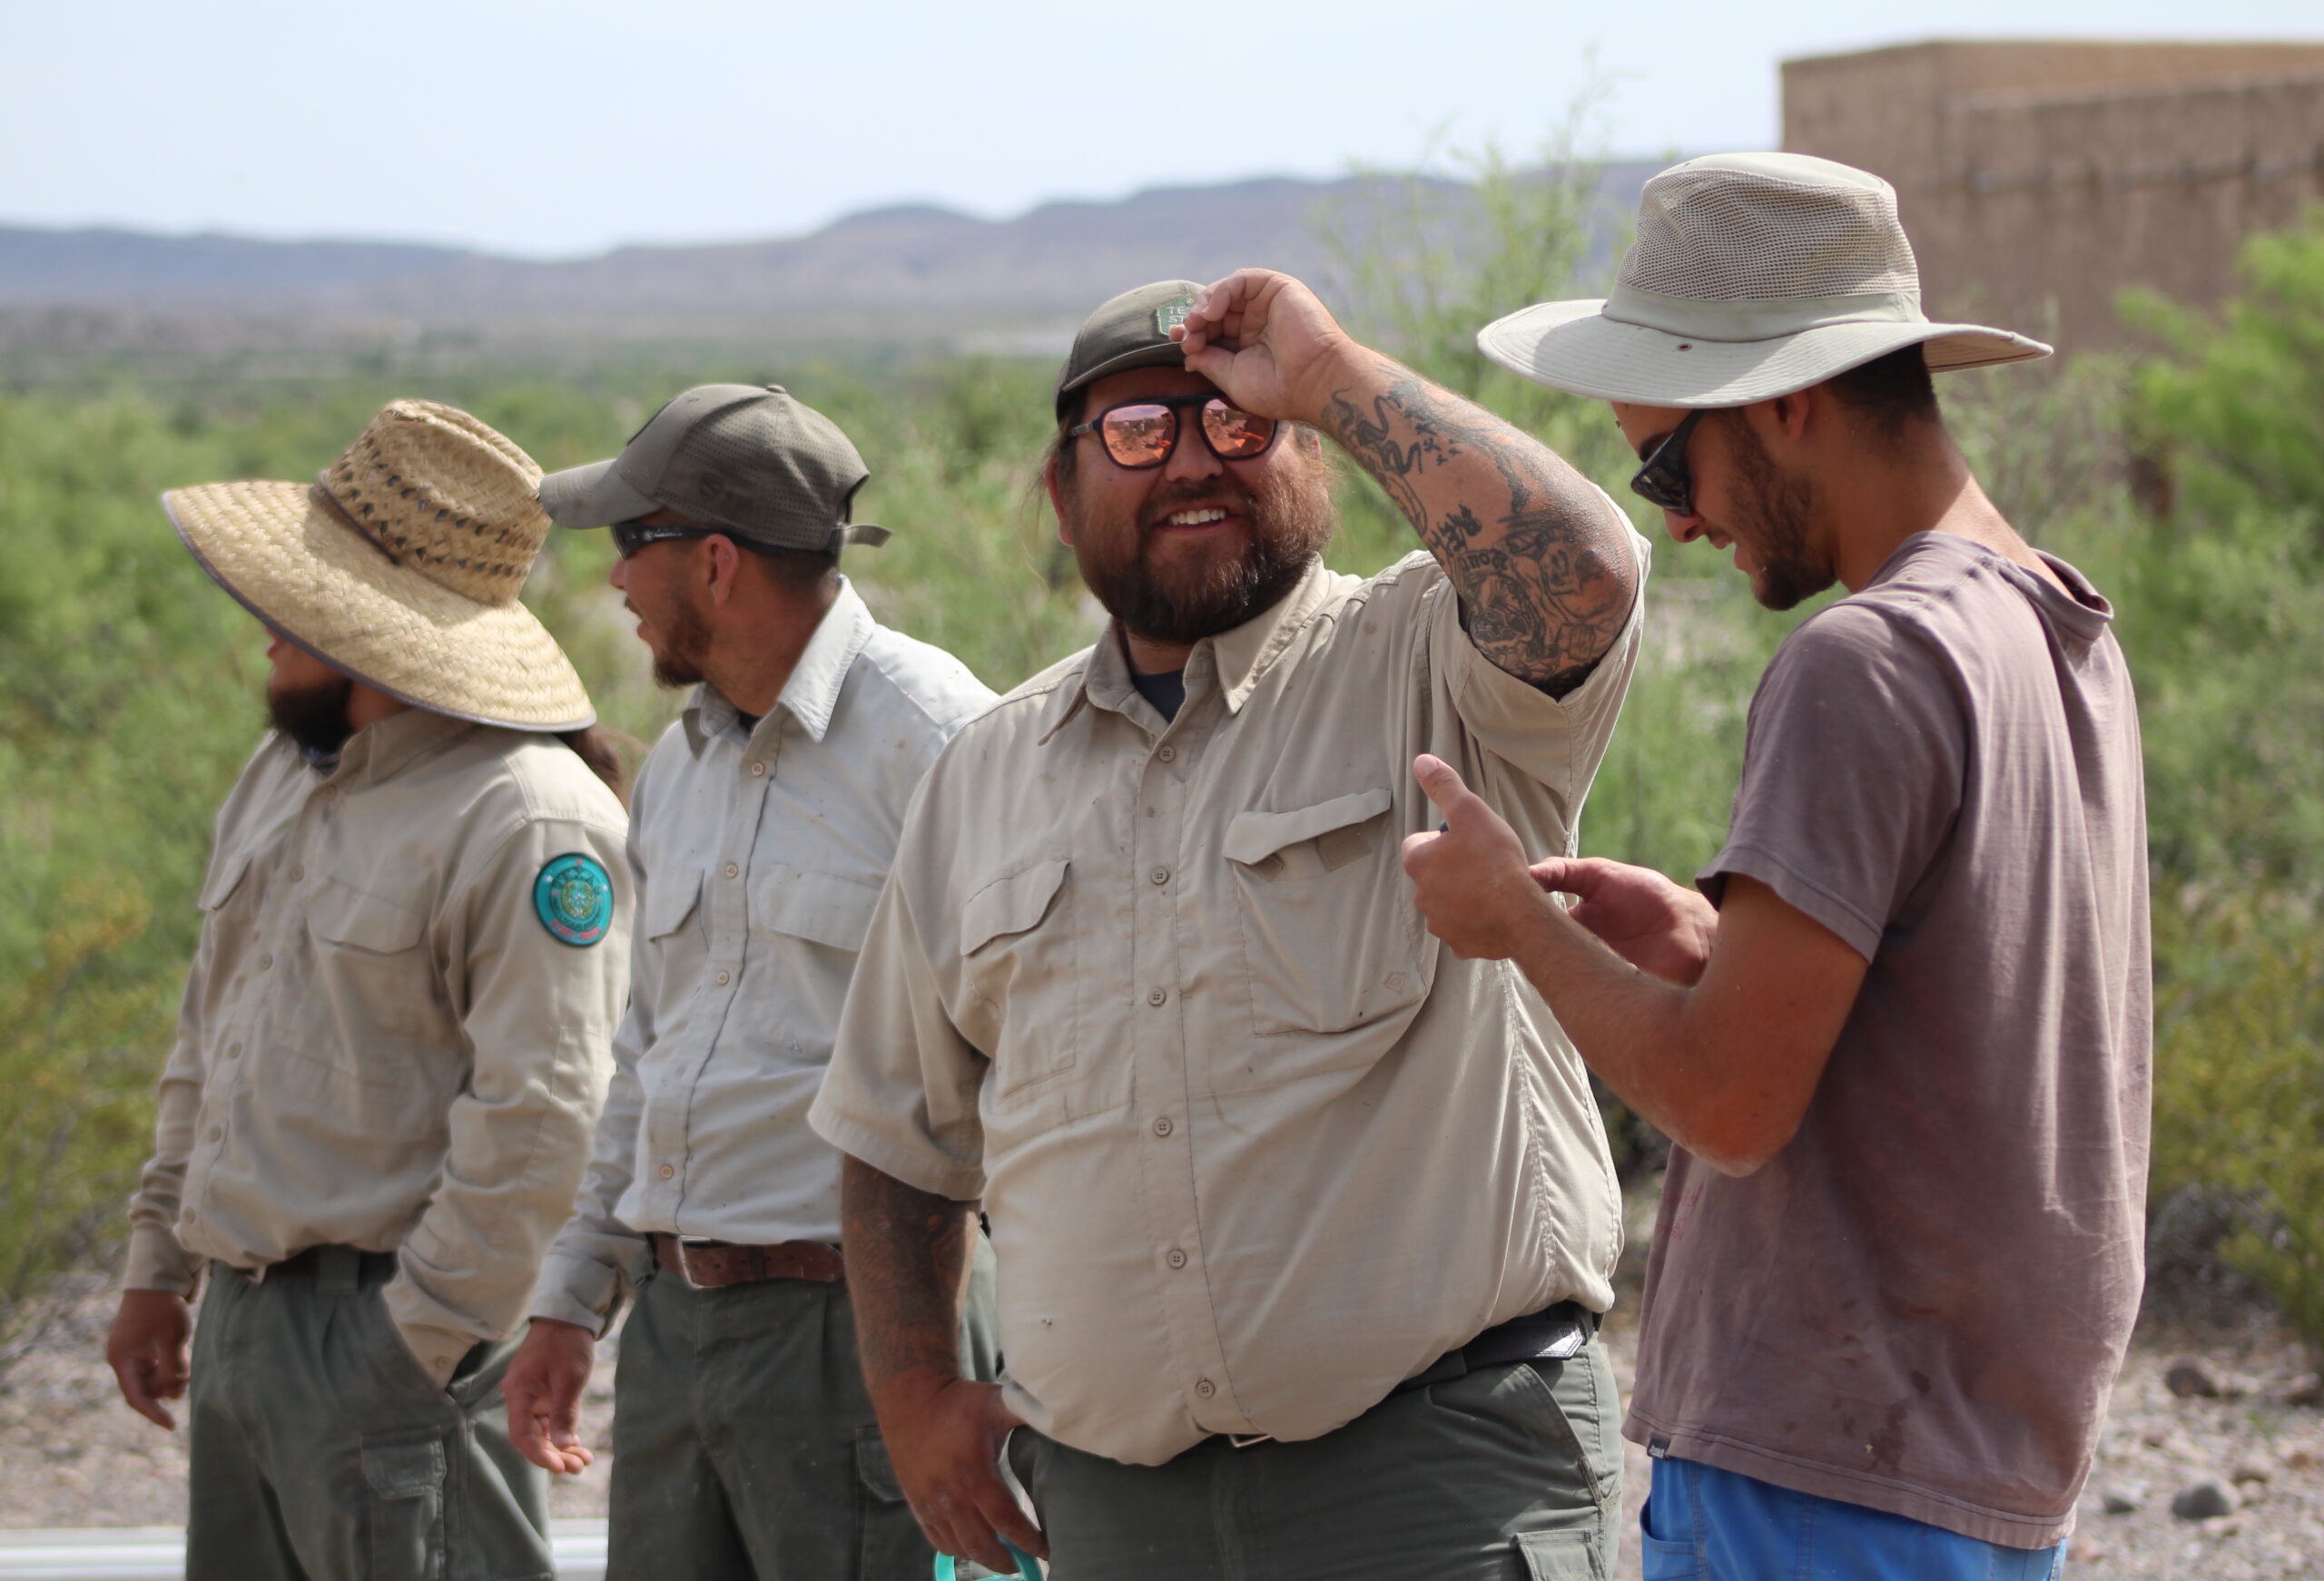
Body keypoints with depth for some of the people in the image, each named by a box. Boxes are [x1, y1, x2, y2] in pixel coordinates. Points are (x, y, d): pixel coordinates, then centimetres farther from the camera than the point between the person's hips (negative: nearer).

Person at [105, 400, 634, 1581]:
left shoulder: (527, 821, -16)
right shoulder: (283, 772, 13)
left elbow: (540, 1118, -20)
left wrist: (419, 1346, -19)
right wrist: (157, 1265, 19)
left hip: (392, 1328, -9)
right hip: (241, 1318, 9)